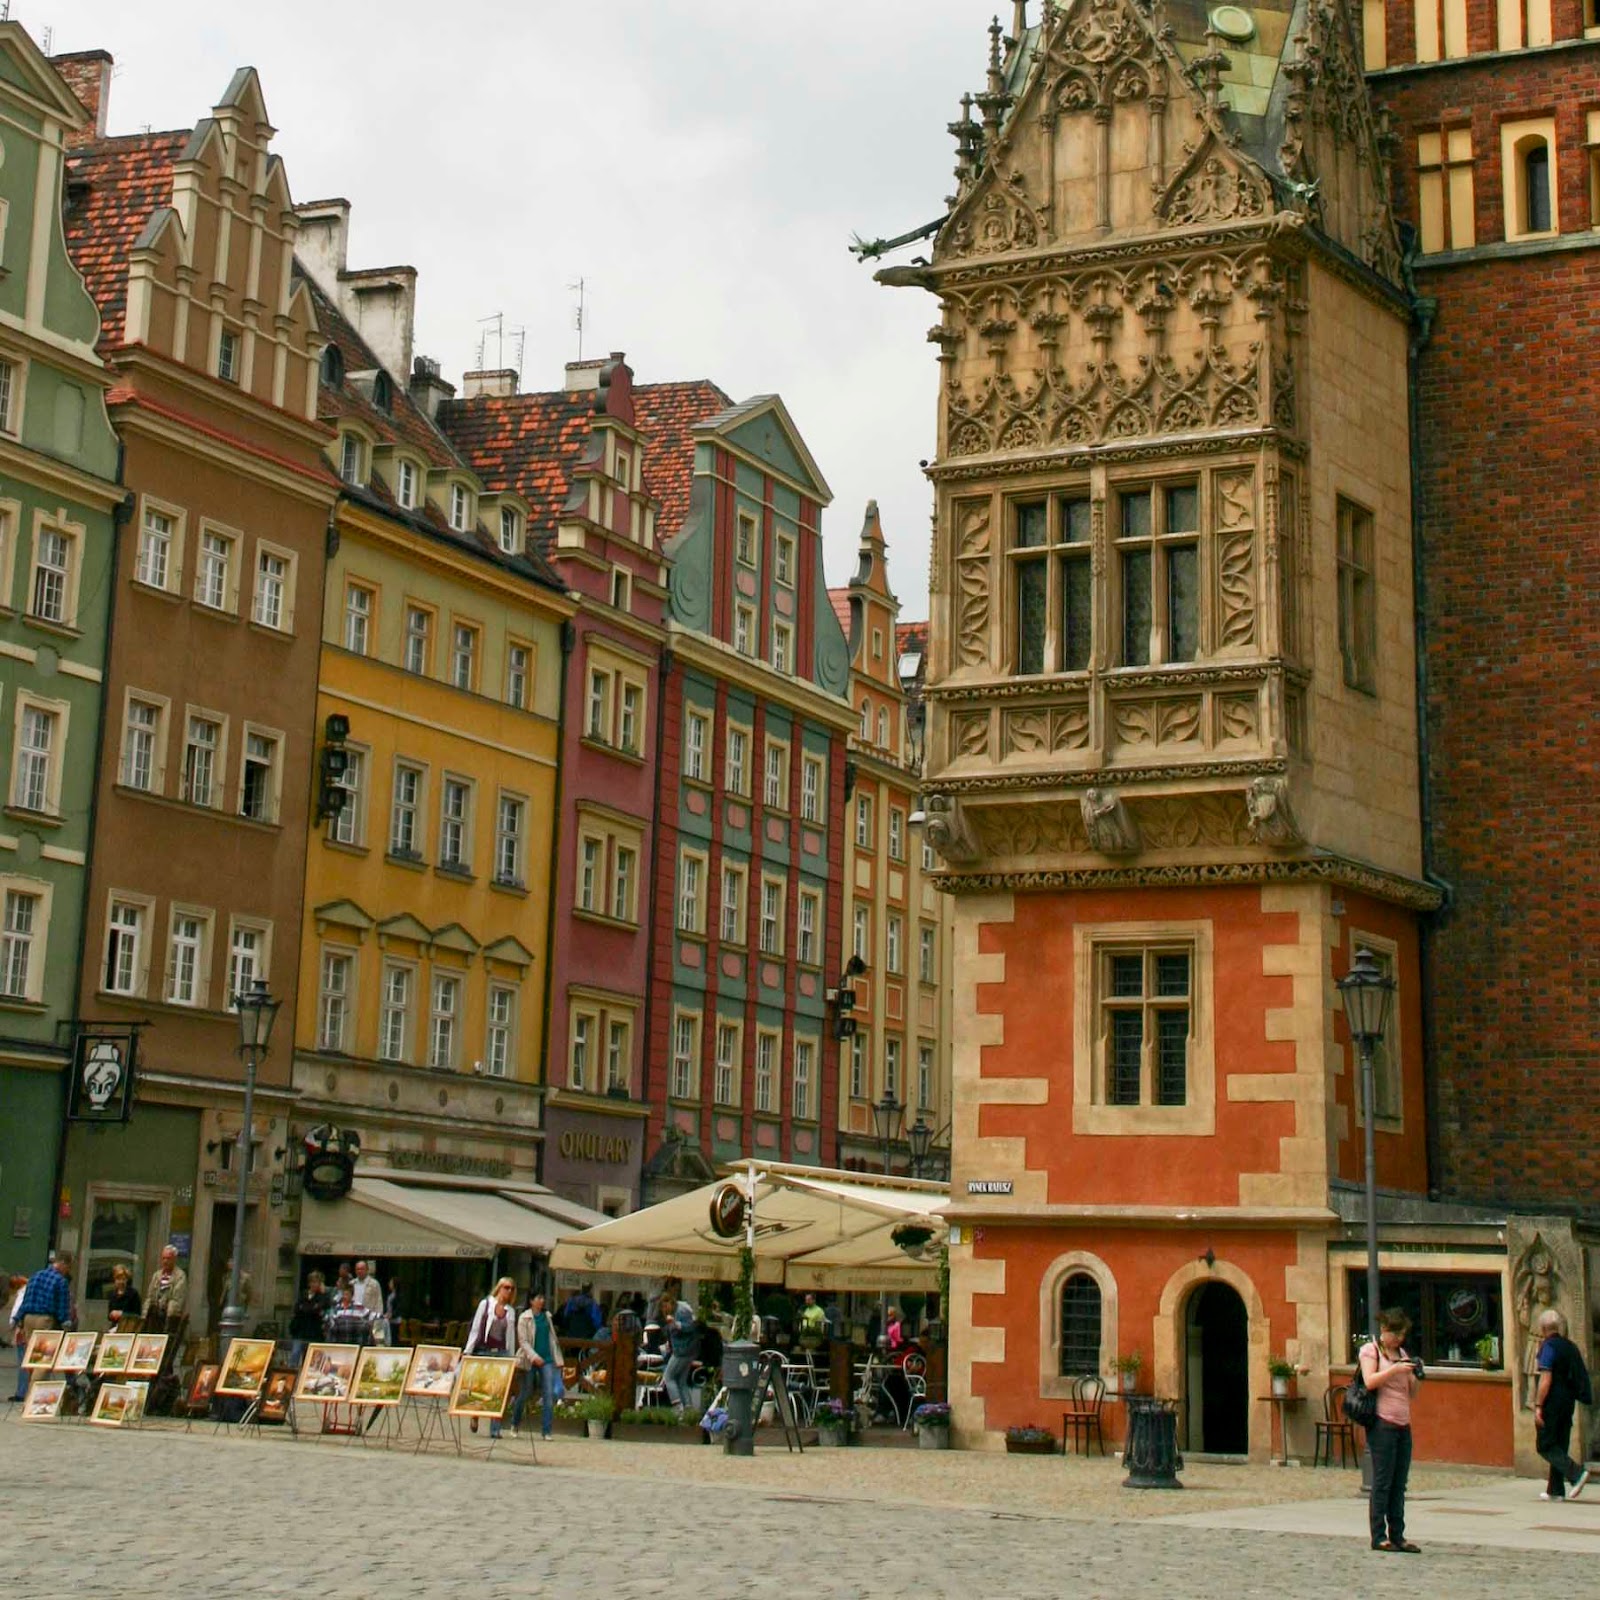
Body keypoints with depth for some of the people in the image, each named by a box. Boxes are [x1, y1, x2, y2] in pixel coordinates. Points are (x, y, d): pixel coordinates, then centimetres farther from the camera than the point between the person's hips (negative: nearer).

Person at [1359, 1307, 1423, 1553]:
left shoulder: (1402, 1353, 20)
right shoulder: (1370, 1350, 1)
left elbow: (1411, 1392, 20)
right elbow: (1369, 1381, -13)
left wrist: (1416, 1375, 1)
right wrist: (1395, 1370, -20)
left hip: (1403, 1424, 6)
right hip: (1382, 1423, -6)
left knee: (1399, 1483, 5)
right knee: (1382, 1482, -6)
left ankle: (1397, 1536, 8)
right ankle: (1379, 1537, -4)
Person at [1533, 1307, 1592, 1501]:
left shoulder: (1549, 1346, -11)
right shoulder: (1571, 1347, 12)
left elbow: (1546, 1378, -18)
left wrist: (1538, 1405, -17)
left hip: (1553, 1401, -8)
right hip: (1569, 1401, 8)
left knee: (1545, 1446, -4)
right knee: (1560, 1446, 11)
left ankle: (1576, 1473, -20)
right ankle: (1556, 1490, 11)